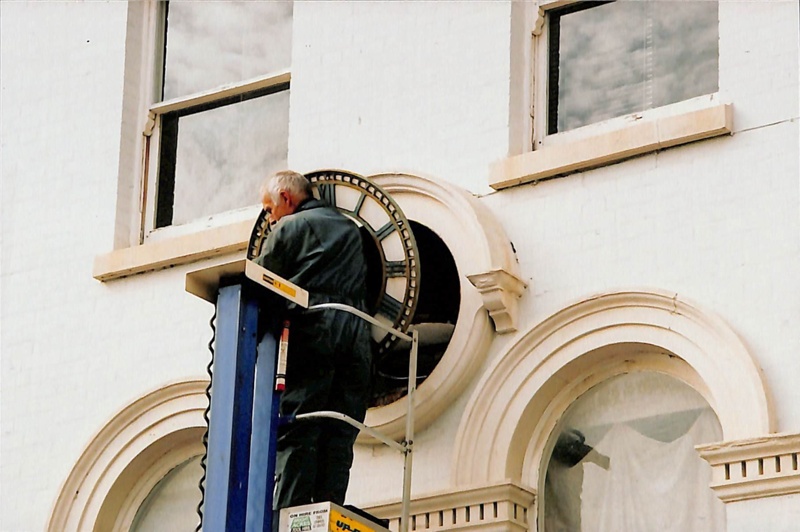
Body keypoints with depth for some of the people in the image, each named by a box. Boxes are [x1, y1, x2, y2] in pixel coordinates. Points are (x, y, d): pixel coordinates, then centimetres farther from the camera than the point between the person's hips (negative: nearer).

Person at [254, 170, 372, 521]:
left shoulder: (288, 227, 8)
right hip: (355, 333, 5)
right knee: (339, 436, 1)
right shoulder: (350, 229, 27)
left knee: (295, 432, -10)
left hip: (310, 331, -5)